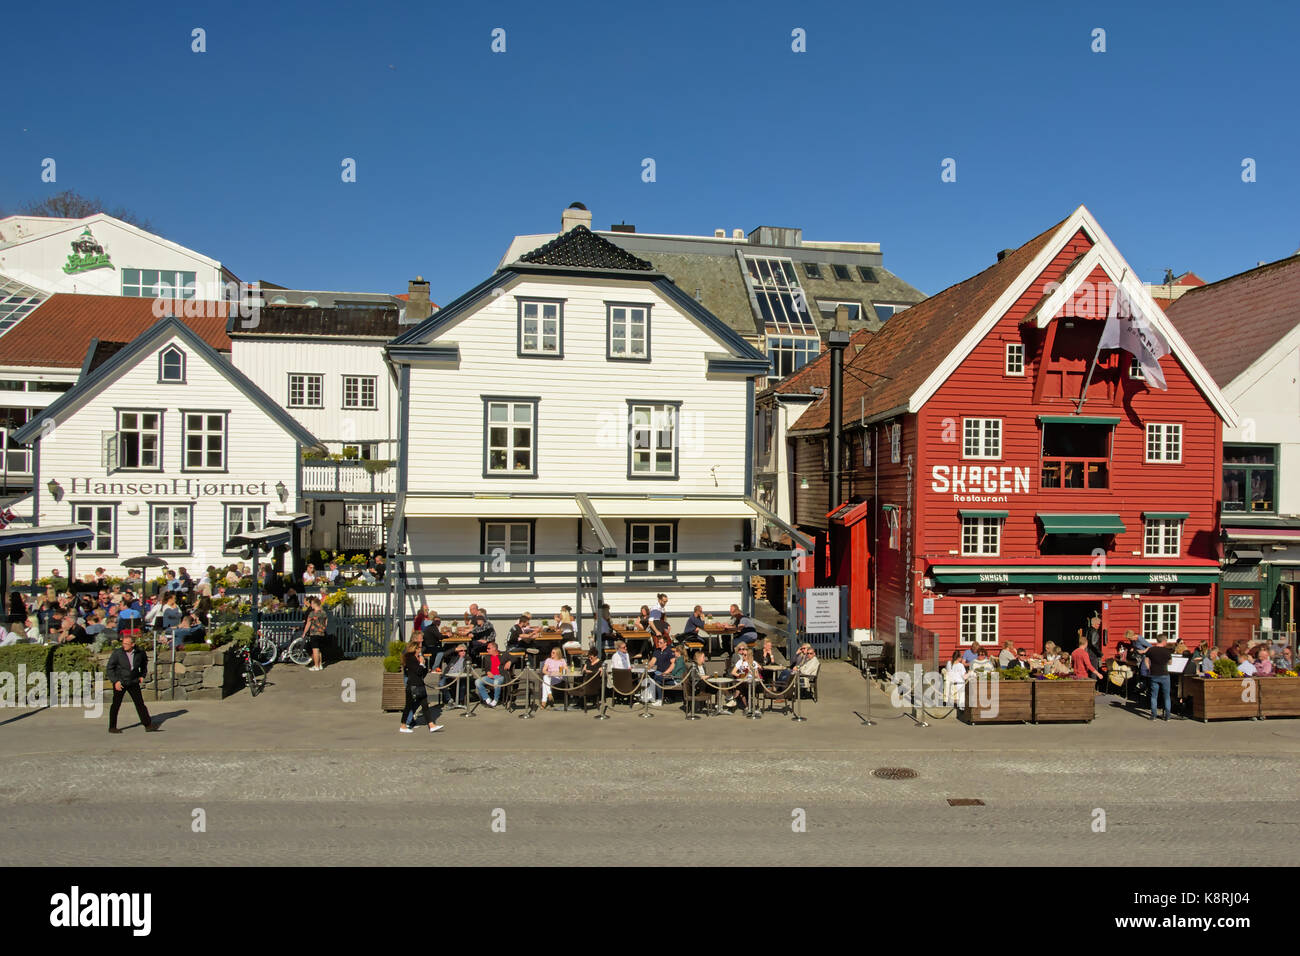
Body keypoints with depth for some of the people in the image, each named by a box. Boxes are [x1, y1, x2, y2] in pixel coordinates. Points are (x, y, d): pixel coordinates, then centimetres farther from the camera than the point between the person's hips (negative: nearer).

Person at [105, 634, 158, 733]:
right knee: (116, 704, 2)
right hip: (119, 682, -2)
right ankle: (112, 727, 16)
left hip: (133, 682, 2)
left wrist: (142, 675, 14)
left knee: (140, 703, 1)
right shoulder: (117, 653, -13)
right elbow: (109, 669, -8)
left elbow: (145, 661, 20)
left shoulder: (139, 653, -3)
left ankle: (148, 725, 4)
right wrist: (115, 681, -17)